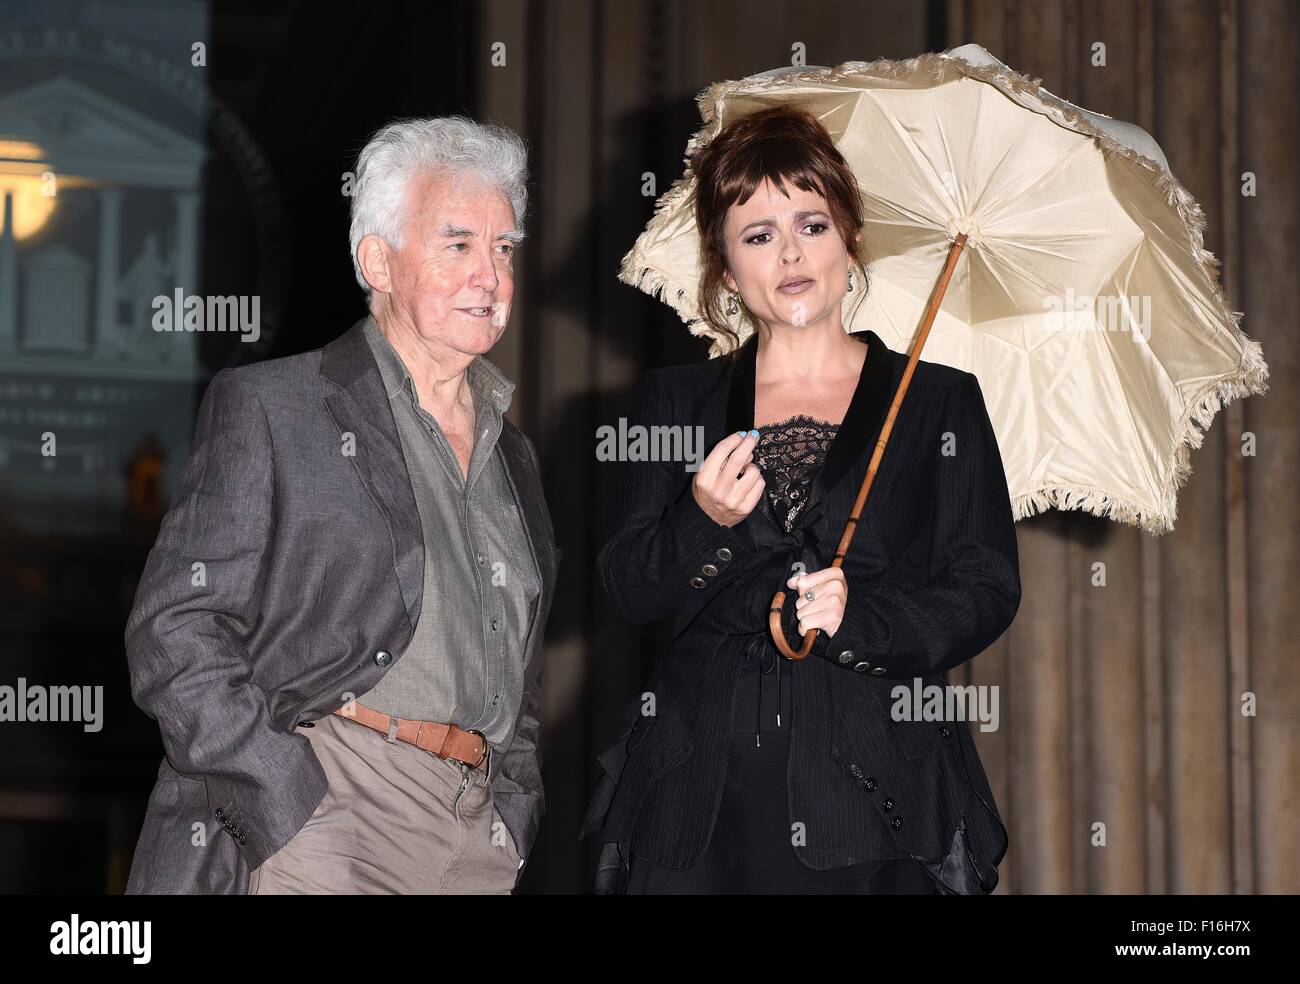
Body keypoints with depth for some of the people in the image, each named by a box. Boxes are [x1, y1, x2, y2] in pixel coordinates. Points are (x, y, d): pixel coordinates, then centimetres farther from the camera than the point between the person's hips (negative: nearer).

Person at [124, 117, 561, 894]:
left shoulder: (513, 456, 21)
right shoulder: (267, 407, 3)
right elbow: (175, 627, -6)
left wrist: (514, 821, 11)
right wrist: (290, 805, -14)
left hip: (479, 844, 5)